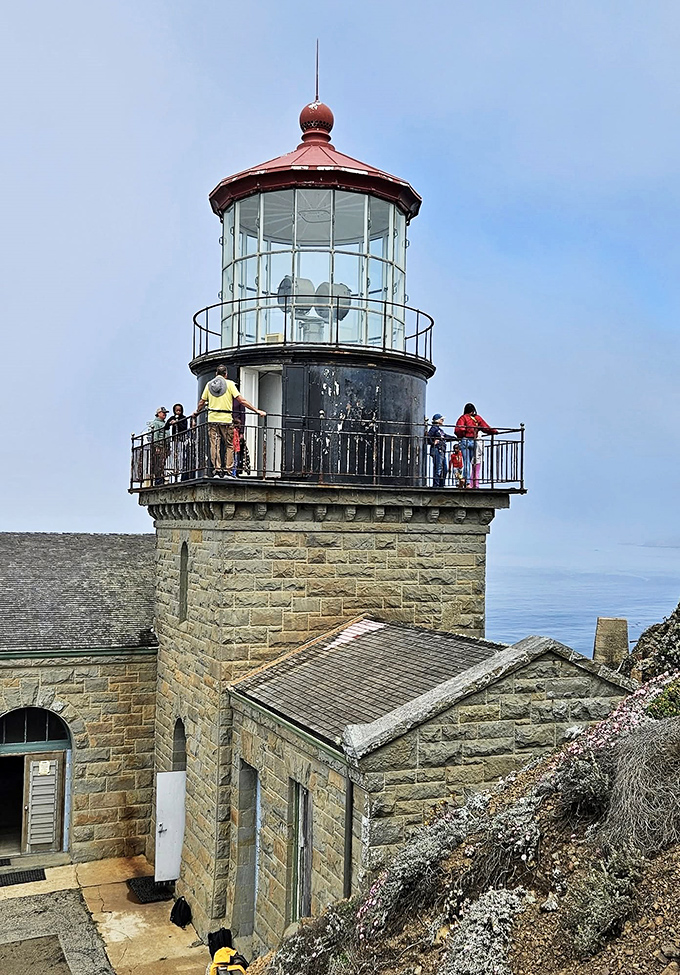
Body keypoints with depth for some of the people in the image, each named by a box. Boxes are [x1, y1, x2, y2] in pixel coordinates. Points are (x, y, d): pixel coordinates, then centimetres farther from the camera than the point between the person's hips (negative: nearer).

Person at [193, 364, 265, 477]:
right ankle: (228, 471, 2)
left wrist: (197, 412, 35)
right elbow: (241, 400, -7)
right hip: (226, 419, -3)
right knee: (229, 445, 7)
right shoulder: (229, 383, -2)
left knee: (215, 445, 3)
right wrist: (256, 410, -6)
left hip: (212, 419, 3)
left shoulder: (209, 384, 8)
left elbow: (202, 402, 15)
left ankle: (217, 471, -2)